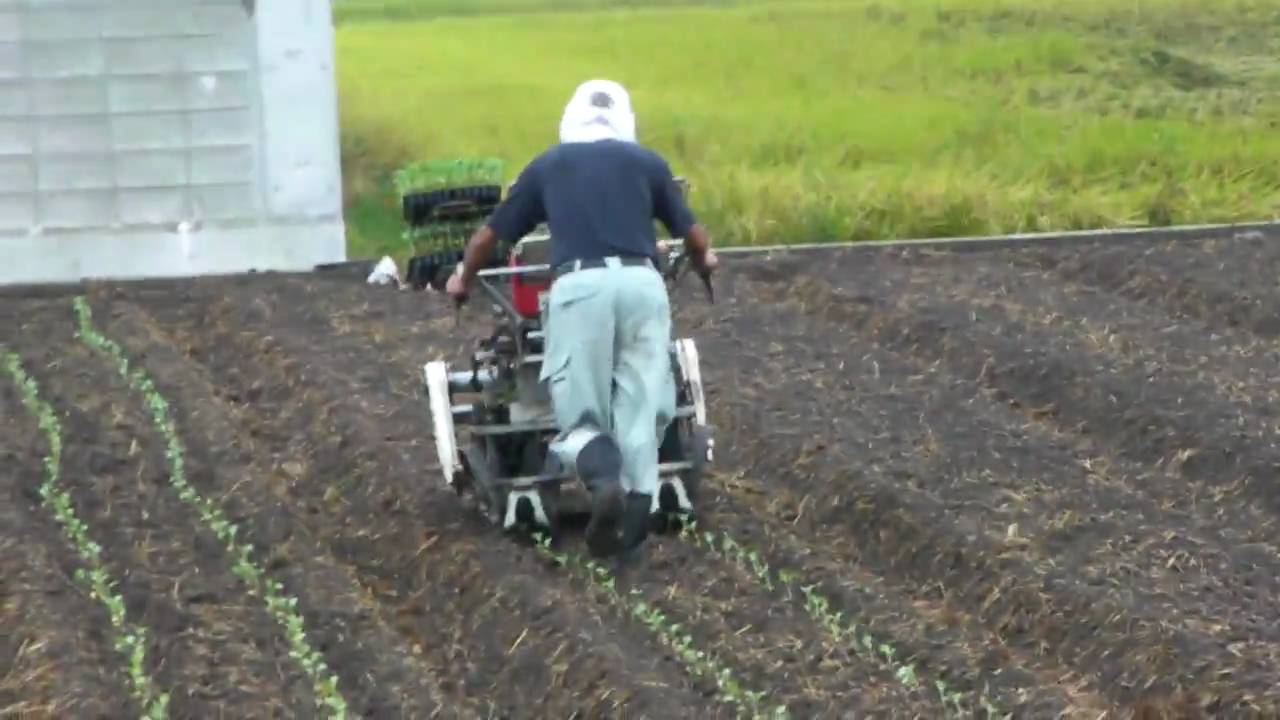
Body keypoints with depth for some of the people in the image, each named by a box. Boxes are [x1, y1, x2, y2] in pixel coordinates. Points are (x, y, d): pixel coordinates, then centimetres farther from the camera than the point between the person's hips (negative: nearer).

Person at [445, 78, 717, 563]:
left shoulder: (547, 165, 22)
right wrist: (702, 261, 51)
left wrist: (464, 279, 49)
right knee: (640, 411, 7)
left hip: (580, 286, -1)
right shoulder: (646, 161, 21)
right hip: (641, 283, 1)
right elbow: (694, 236, 27)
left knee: (581, 416, 2)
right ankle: (636, 514, -5)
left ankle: (604, 482, -28)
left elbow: (489, 236, 29)